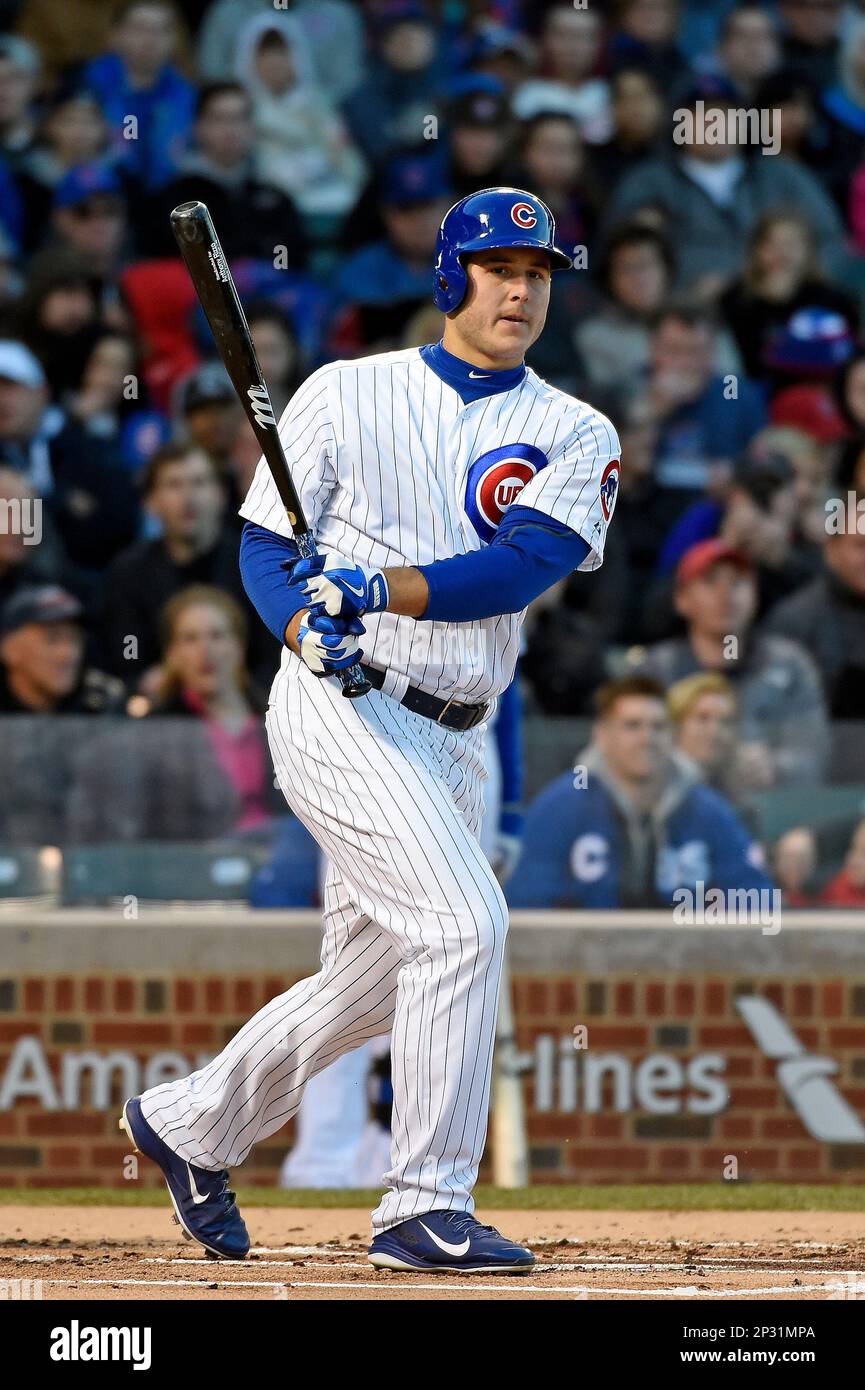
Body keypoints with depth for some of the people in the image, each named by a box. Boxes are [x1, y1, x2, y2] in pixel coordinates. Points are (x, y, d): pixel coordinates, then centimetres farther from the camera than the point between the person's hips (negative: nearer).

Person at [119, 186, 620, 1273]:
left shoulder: (576, 438, 6)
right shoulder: (347, 394, 2)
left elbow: (527, 562, -11)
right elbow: (264, 543, 1)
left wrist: (383, 590, -25)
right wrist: (305, 626, -20)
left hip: (452, 739, 5)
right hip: (340, 708, -5)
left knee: (370, 985, 14)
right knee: (462, 925, -20)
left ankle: (189, 1124, 37)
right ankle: (426, 1211, -16)